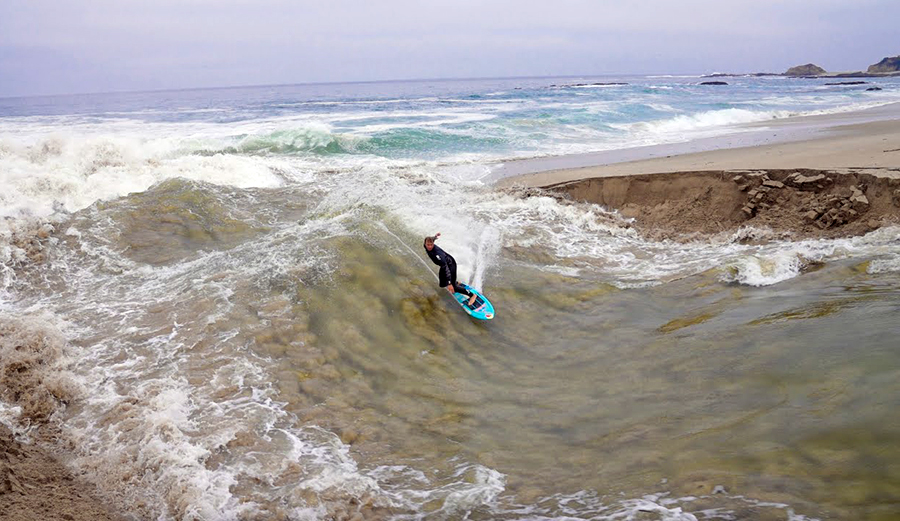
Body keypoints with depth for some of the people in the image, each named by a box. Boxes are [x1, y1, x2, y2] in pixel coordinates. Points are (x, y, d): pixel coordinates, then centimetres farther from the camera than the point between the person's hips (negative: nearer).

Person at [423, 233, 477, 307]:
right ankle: (457, 283, 43)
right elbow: (430, 239, 9)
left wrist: (449, 283, -45)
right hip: (444, 265, 8)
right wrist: (435, 236, 31)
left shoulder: (437, 253, -40)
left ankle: (472, 295, 0)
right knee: (442, 284, 15)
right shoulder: (427, 246, -18)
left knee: (453, 288, -13)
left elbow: (446, 268, -42)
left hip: (450, 264, -8)